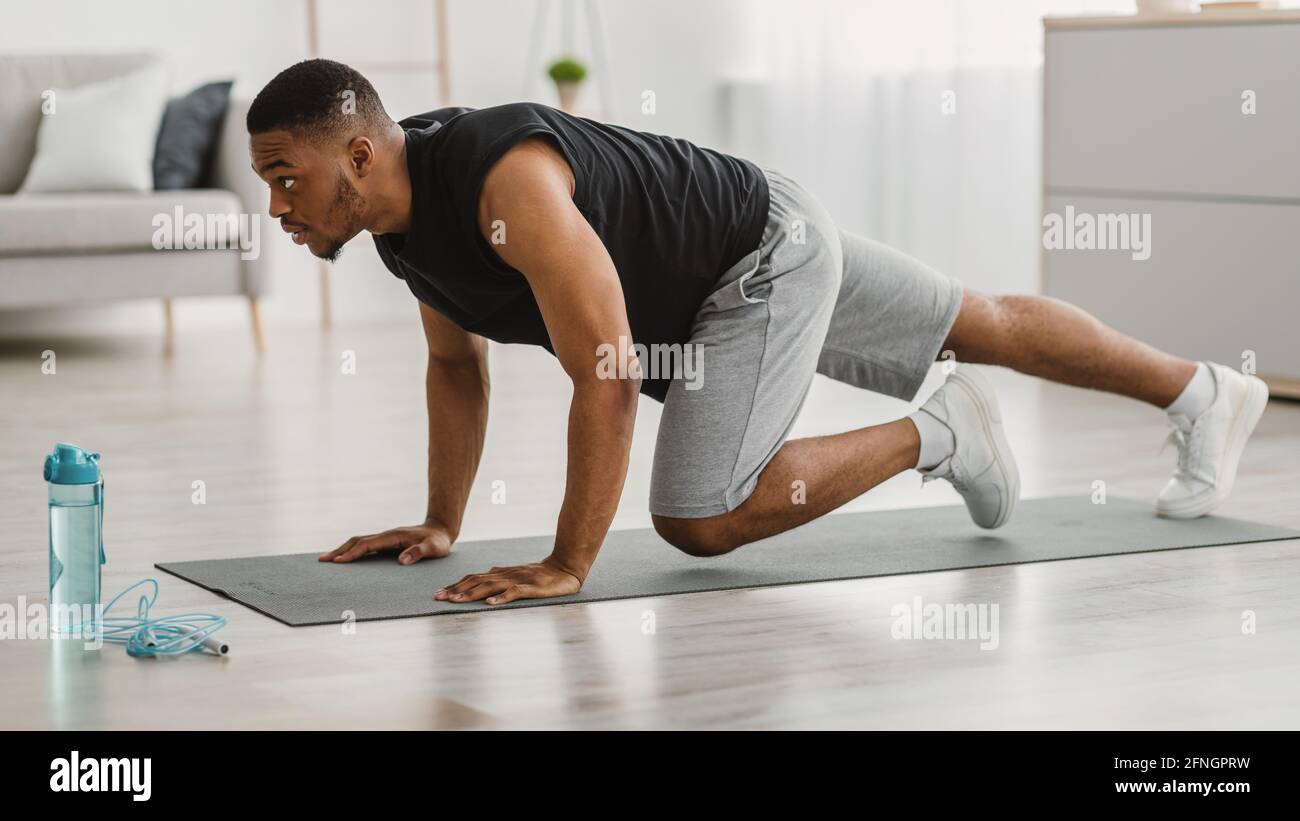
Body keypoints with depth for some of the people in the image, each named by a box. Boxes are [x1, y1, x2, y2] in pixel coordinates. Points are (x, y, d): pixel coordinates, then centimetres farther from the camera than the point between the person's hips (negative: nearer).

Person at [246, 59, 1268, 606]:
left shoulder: (506, 181, -37)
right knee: (988, 328, 21)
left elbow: (609, 374, -39)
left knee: (700, 519, -19)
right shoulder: (403, 218, -7)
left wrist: (567, 565, -34)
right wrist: (441, 525, 5)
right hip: (732, 270, 9)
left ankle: (939, 434, -1)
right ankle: (1207, 391, 39)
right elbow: (457, 364, 9)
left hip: (766, 251, -8)